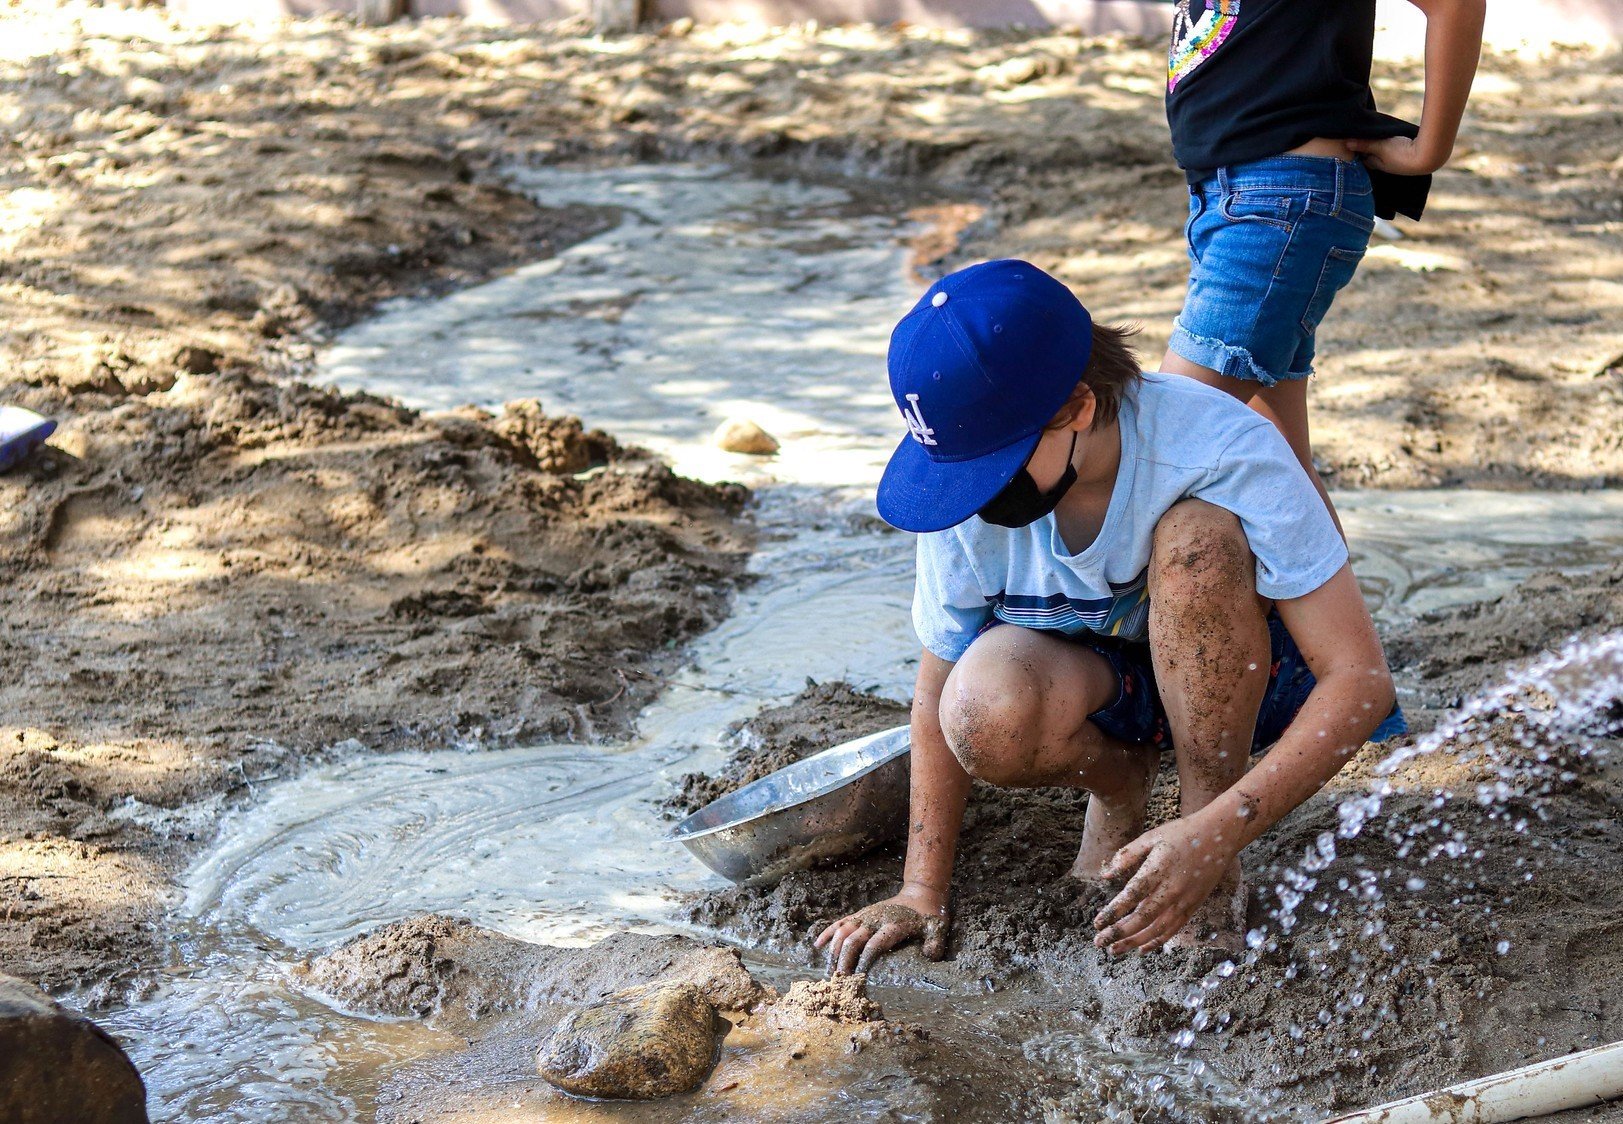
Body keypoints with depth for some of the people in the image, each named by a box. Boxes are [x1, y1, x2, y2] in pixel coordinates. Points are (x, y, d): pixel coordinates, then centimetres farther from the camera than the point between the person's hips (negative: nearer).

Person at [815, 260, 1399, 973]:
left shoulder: (1223, 452, -32)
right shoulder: (967, 486, -21)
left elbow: (1361, 680, -31)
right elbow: (939, 690, -8)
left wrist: (1215, 834, -40)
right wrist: (922, 892, -8)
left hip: (1251, 670, -2)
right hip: (1093, 672, 2)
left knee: (1196, 538, -36)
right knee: (985, 710, -34)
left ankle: (1208, 840, -18)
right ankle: (1118, 781, 1)